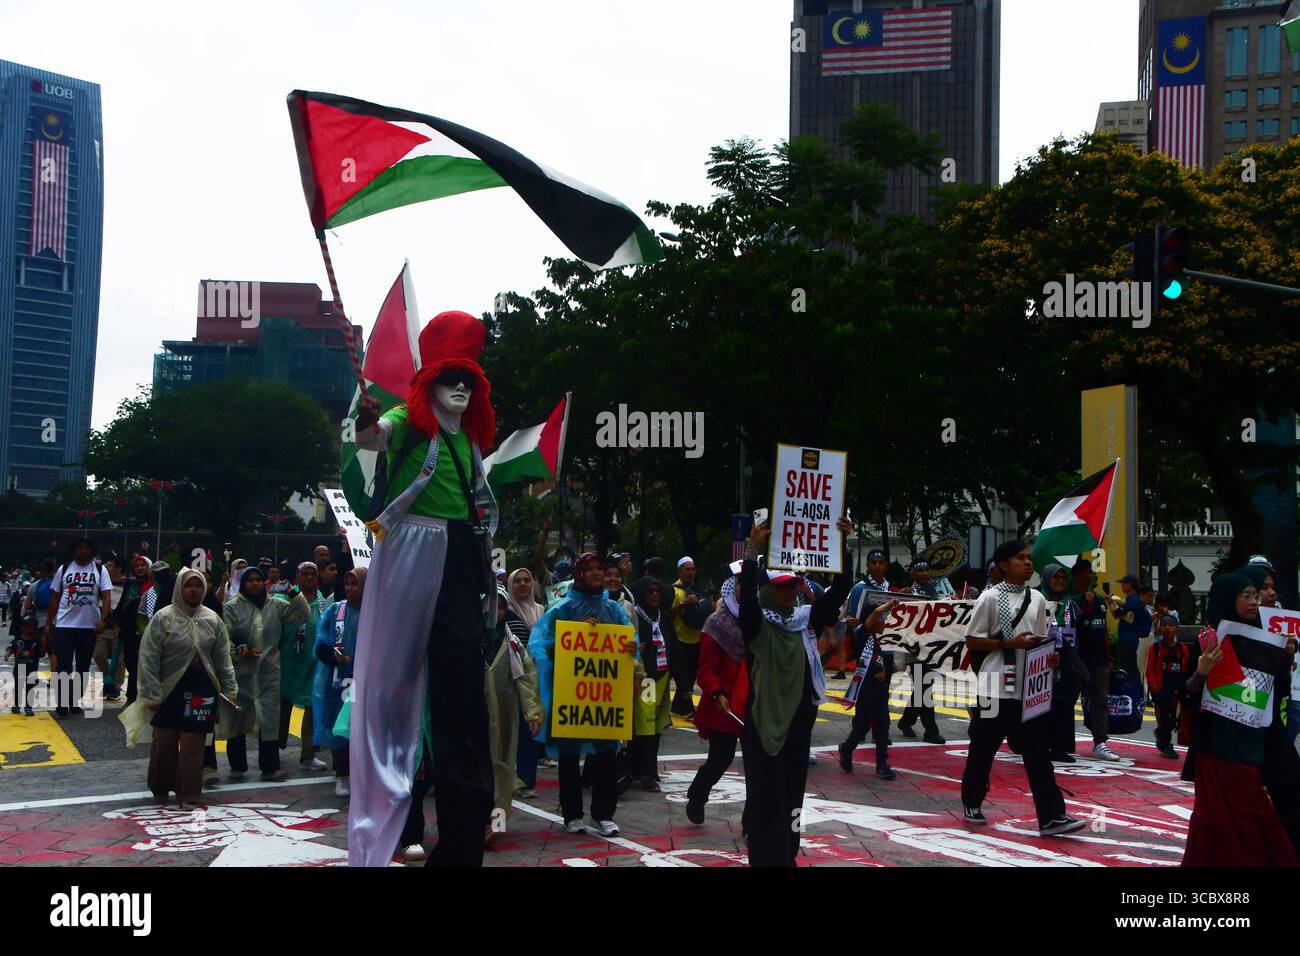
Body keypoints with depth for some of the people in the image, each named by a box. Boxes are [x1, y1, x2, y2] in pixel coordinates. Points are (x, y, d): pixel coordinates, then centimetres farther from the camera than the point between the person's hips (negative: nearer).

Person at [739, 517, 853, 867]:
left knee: (793, 793, 13)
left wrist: (842, 545, -11)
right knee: (765, 797, -3)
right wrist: (753, 549, -34)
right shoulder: (756, 623, -6)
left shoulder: (807, 619, 7)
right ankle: (765, 858, 3)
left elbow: (839, 590, 0)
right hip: (762, 721, -5)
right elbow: (747, 595, -25)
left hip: (799, 720, 5)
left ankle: (788, 857, 23)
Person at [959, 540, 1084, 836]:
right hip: (996, 688, -4)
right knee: (984, 748, 8)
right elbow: (972, 641, -8)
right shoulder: (990, 598, -8)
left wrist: (1050, 655, -3)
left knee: (1037, 751, 0)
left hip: (1029, 687, 5)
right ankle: (972, 802, 28)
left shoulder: (1037, 599, 10)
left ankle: (1051, 816, -2)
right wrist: (1010, 643, -17)